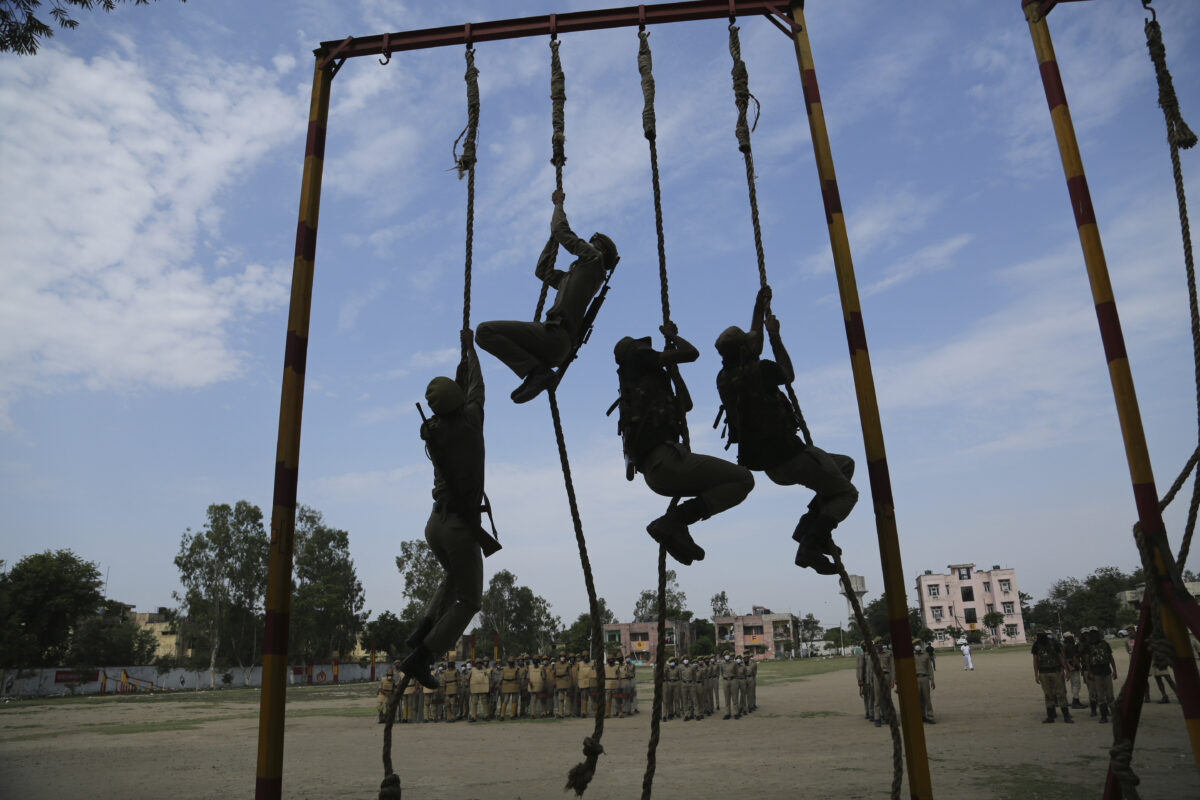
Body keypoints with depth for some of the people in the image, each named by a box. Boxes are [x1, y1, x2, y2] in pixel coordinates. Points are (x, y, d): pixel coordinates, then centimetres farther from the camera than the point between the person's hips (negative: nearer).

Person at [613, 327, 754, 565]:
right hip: (665, 458, -9)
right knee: (743, 479, -6)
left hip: (653, 472, 9)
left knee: (719, 485, 26)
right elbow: (691, 353, -1)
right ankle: (674, 521, -14)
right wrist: (672, 335, 18)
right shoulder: (637, 358, 7)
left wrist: (672, 369, 34)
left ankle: (673, 526, 6)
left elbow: (686, 404, 34)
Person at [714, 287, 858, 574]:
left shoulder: (724, 378, 6)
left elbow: (752, 344, 23)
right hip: (790, 455, -8)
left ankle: (809, 524, 12)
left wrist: (760, 306, 27)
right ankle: (811, 543, -12)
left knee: (844, 464, 25)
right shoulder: (761, 370, -16)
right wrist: (775, 337, 13)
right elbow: (789, 375, 7)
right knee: (846, 492, 8)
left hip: (771, 467, 8)